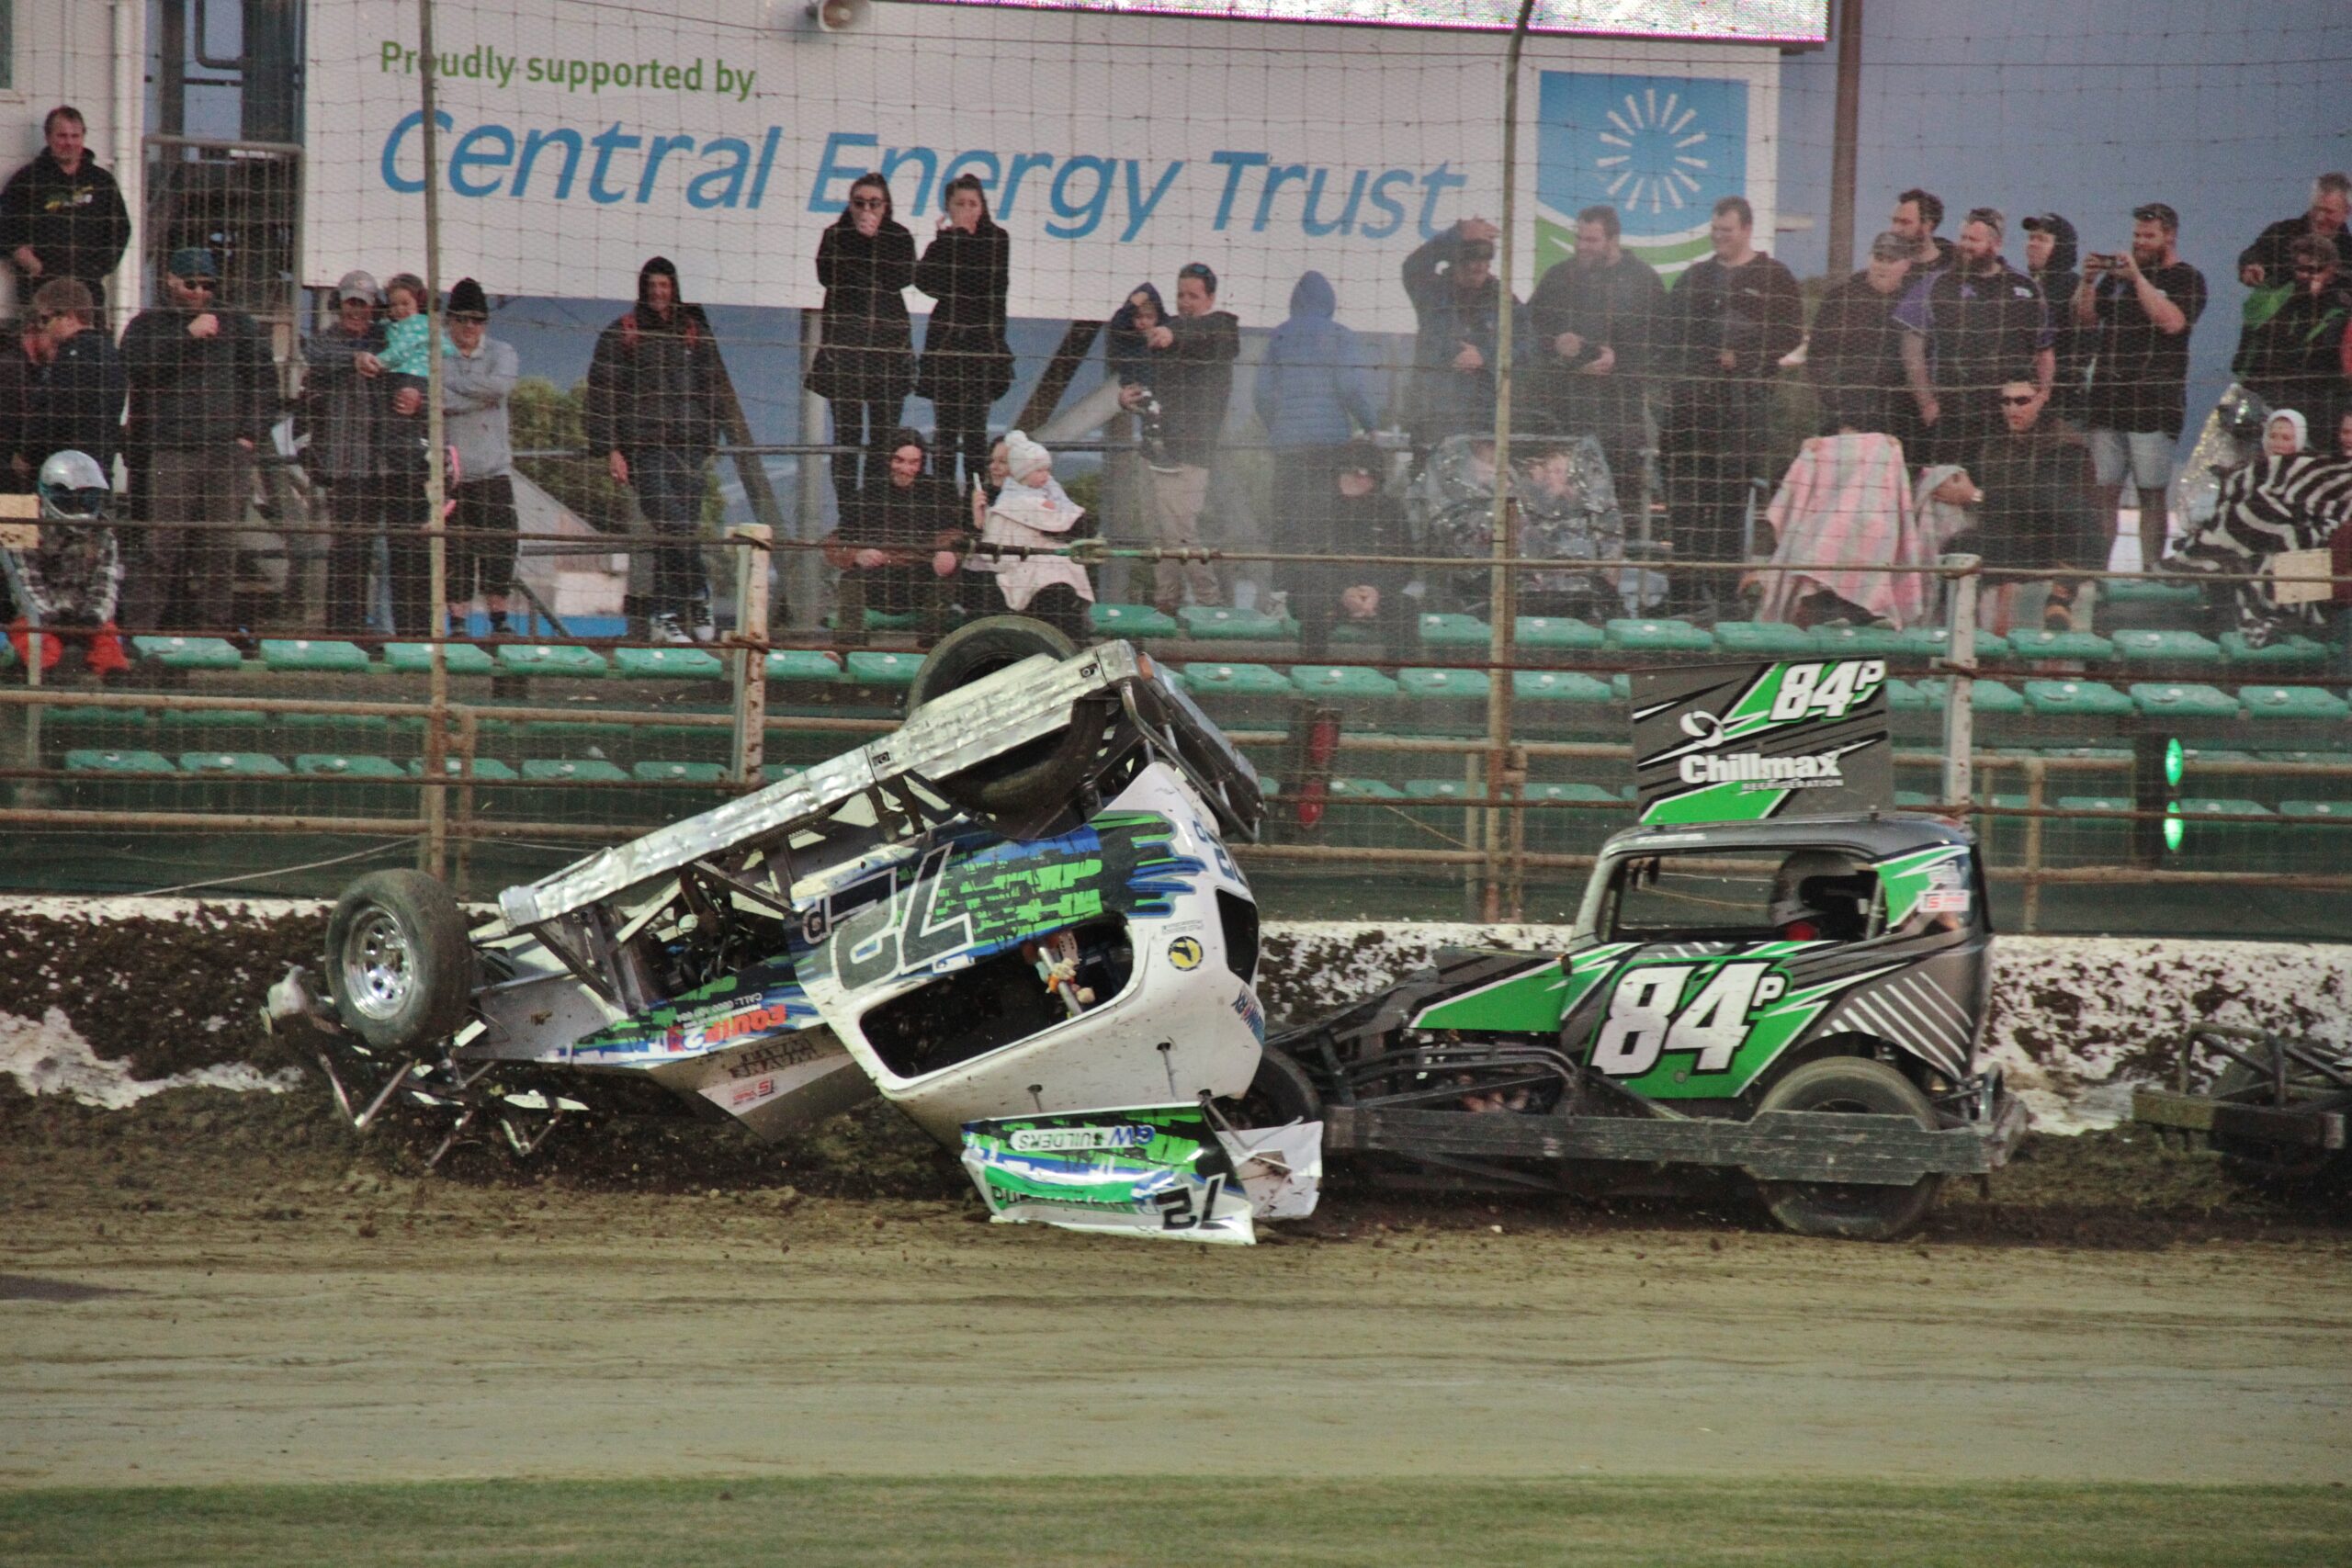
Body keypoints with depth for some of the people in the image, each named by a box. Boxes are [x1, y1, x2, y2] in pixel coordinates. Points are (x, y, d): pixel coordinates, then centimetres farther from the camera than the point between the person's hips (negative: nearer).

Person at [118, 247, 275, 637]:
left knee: (220, 550, -1)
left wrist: (250, 434, 6)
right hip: (169, 454, -2)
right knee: (161, 545, -12)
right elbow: (138, 368, -7)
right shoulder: (147, 324, 12)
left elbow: (264, 383, 17)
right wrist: (189, 335, -10)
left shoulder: (236, 324, 18)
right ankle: (137, 629, -13)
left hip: (228, 454, 2)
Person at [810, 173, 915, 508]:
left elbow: (902, 278, -9)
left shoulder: (899, 237, 8)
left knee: (883, 435, -2)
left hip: (889, 343, 1)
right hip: (844, 342, -1)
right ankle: (847, 513, -4)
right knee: (847, 431, -5)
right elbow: (828, 275, -10)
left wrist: (874, 239, -9)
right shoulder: (836, 235, 7)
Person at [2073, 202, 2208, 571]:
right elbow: (2085, 318, 16)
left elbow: (2172, 321, -15)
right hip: (2107, 398, 5)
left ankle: (2150, 569, -3)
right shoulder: (2117, 274, 17)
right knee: (2104, 489, 2)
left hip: (2155, 400, -5)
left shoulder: (2187, 279, 2)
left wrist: (2138, 277, -14)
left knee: (2153, 492, -4)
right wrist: (2088, 282, -2)